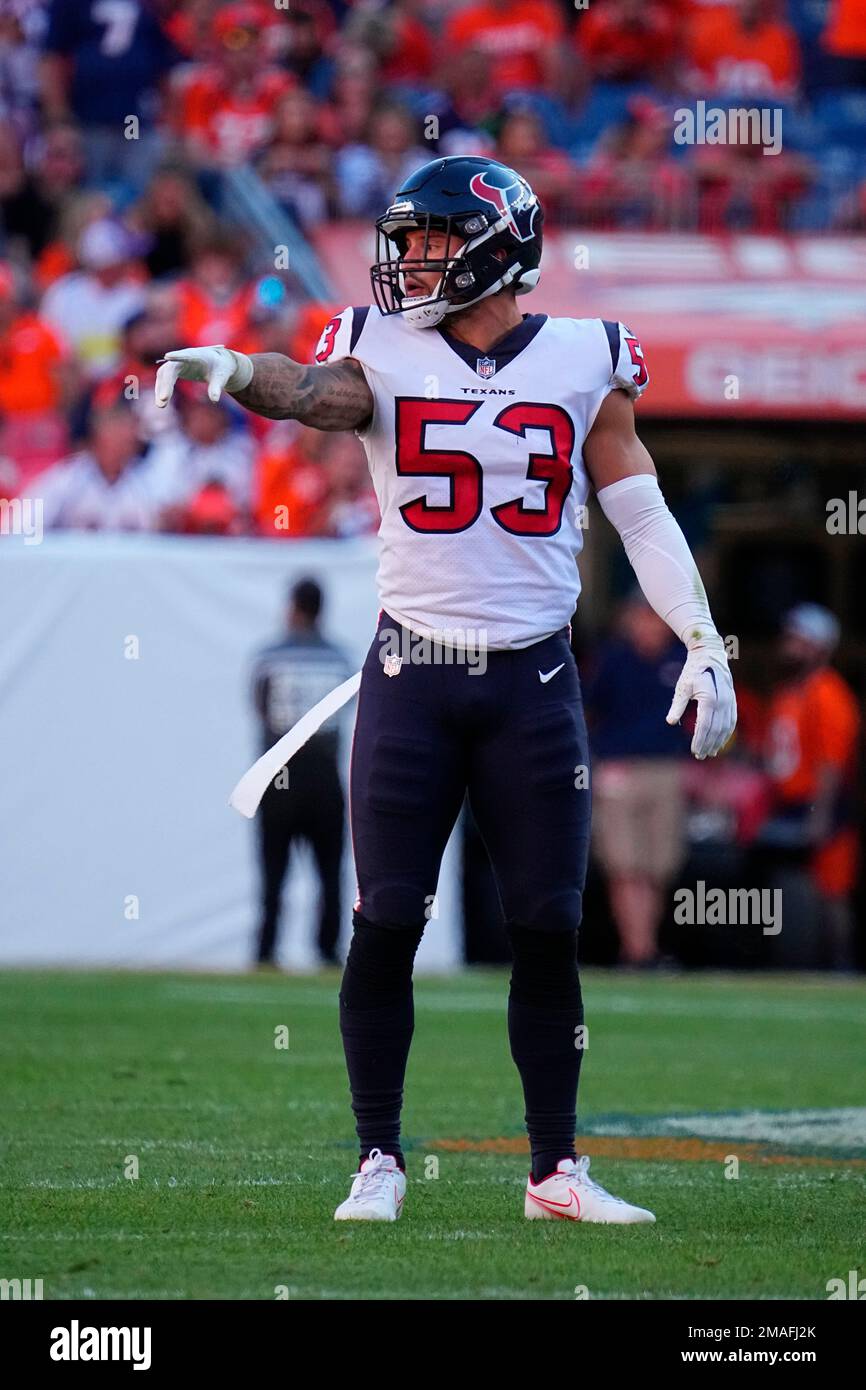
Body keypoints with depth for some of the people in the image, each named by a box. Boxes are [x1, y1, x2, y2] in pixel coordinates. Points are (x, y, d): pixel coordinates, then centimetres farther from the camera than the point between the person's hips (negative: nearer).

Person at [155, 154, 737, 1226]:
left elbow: (642, 516, 6)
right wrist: (234, 372, -43)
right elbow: (321, 391, -21)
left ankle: (555, 1169, 11)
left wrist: (703, 644, -1)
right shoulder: (383, 351, 1)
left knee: (547, 929, 2)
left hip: (534, 681, 1)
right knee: (387, 924, -2)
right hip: (412, 675, -1)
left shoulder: (584, 362, 4)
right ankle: (378, 1163, 7)